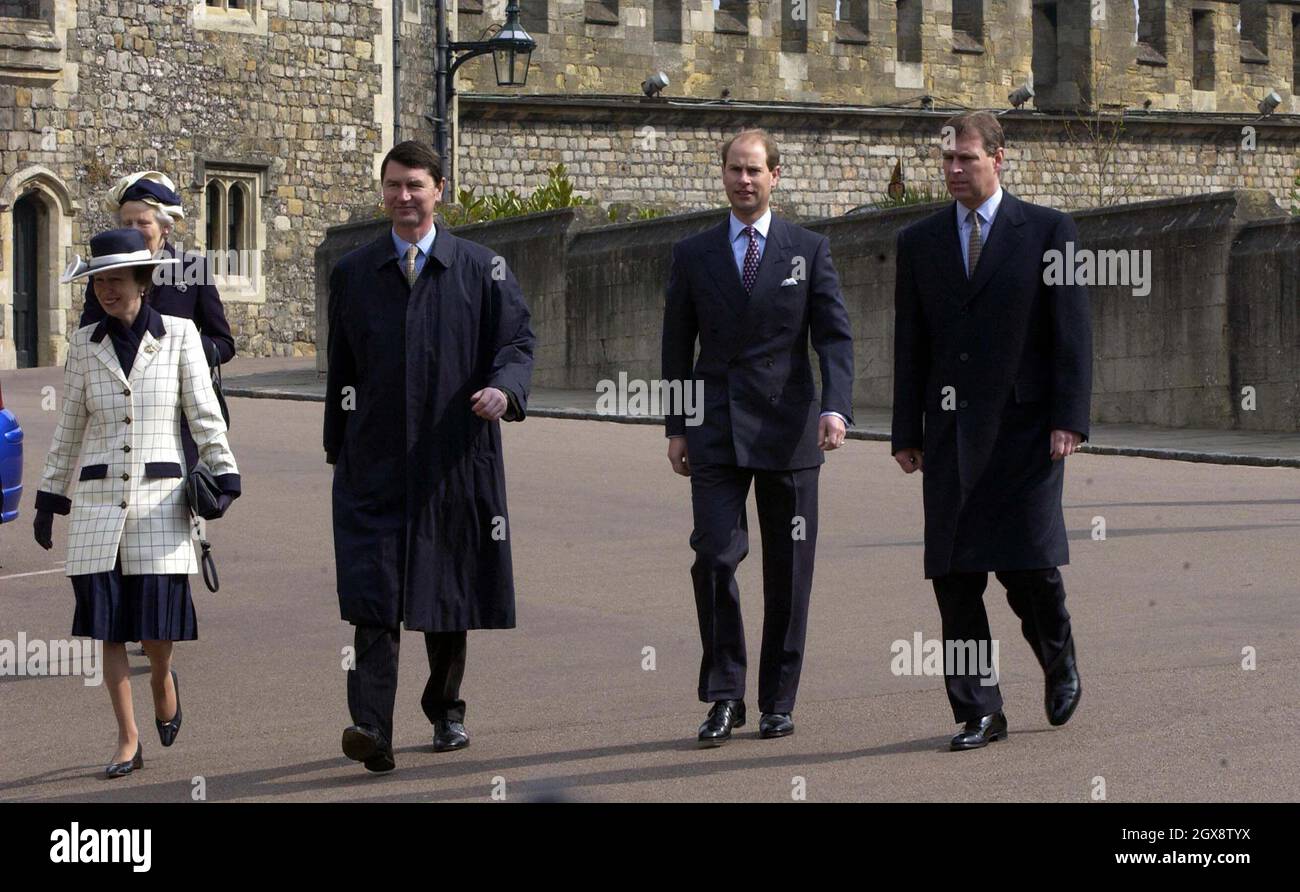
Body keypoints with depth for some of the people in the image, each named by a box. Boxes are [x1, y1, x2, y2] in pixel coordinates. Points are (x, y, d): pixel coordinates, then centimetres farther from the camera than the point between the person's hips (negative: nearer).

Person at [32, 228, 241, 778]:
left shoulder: (179, 336, 2)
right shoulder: (85, 345, 7)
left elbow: (204, 414, 0)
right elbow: (68, 429, 13)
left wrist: (224, 475, -12)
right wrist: (49, 498, 14)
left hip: (159, 498, -2)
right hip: (98, 499, 2)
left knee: (156, 622, -6)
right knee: (108, 624, -1)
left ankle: (163, 680, 28)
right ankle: (128, 741, 8)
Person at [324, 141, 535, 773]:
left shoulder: (481, 268, 4)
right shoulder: (351, 274, 10)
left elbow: (516, 341, 2)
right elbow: (341, 368, 14)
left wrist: (504, 389, -20)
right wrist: (336, 448, 14)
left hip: (454, 457, 0)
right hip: (374, 459, 0)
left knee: (450, 596, 11)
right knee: (373, 596, -12)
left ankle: (446, 710, 30)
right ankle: (372, 730, -20)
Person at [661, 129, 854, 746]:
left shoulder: (808, 250, 6)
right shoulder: (693, 254, 9)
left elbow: (834, 336, 0)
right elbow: (677, 347, 11)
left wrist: (836, 407, -15)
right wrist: (676, 428, 5)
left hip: (787, 429, 0)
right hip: (716, 433, 0)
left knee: (788, 571, 4)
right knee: (714, 559, -10)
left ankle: (778, 700, 14)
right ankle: (724, 697, 0)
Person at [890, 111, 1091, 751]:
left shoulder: (1048, 231, 2)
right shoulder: (918, 241, 11)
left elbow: (1072, 333, -1)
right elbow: (909, 346, 12)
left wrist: (1069, 420, -10)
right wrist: (906, 433, 7)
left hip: (1024, 427, -3)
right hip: (950, 433, 3)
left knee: (1029, 566, -8)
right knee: (954, 578, 0)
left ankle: (1059, 663, 22)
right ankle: (978, 712, 8)